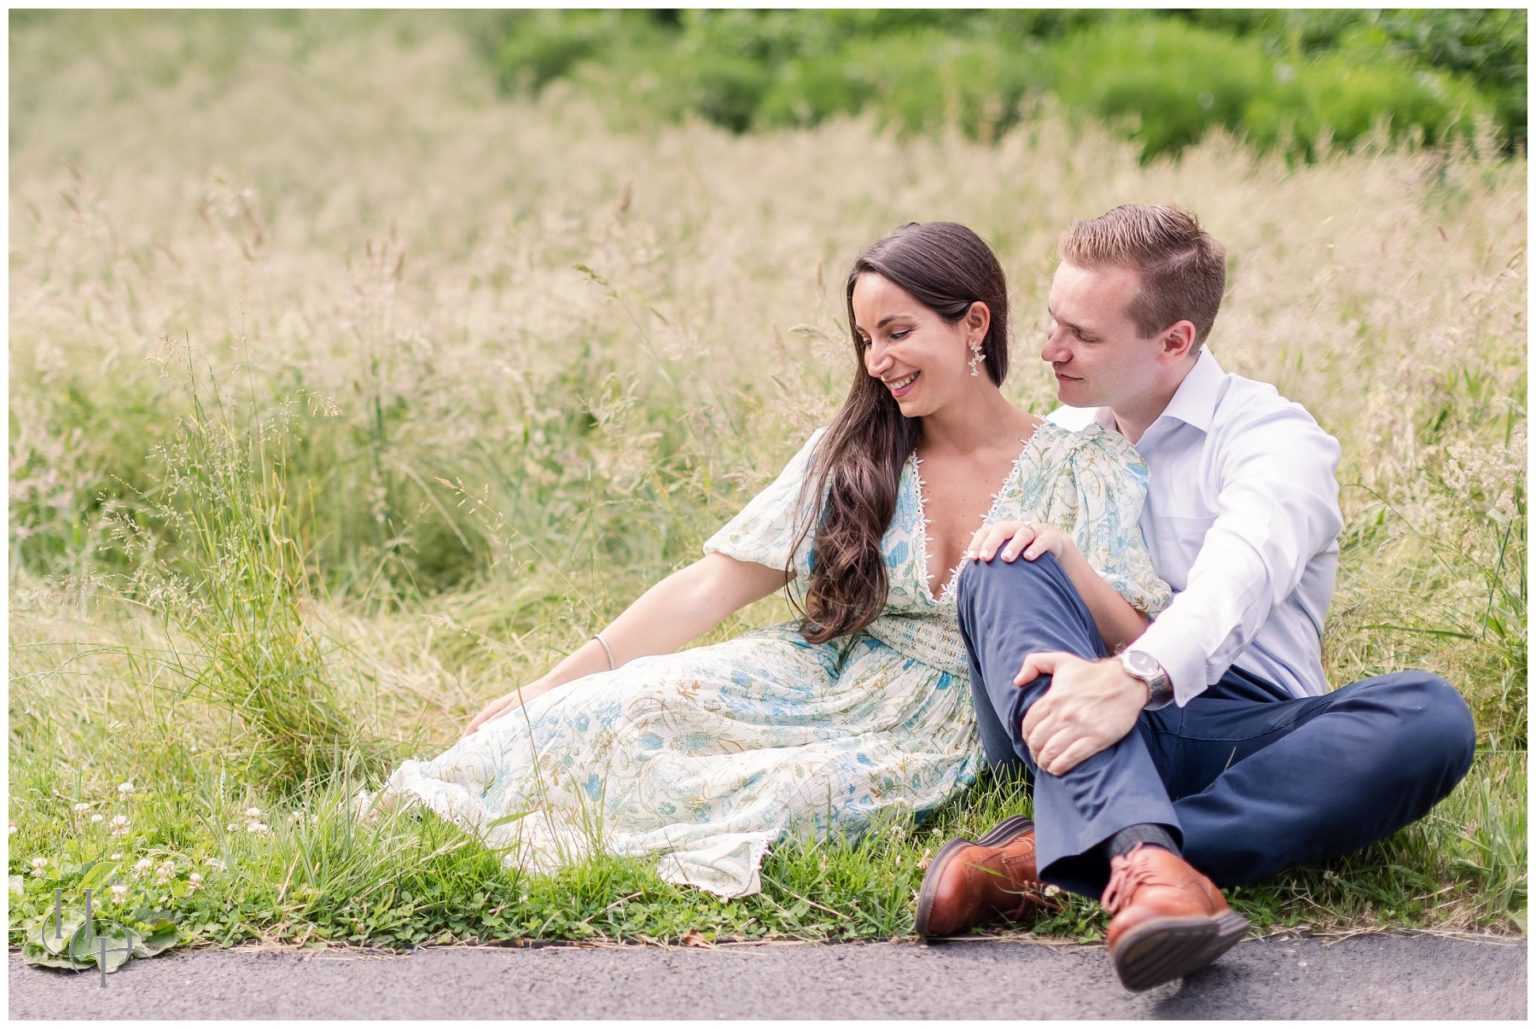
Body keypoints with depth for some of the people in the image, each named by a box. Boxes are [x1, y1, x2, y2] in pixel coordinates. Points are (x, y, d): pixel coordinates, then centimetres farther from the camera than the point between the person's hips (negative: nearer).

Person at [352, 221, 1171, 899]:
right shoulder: (851, 454, 6)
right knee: (639, 700, -29)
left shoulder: (1076, 471, -1)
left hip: (935, 733, -2)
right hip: (814, 680, 3)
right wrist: (545, 689, -4)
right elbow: (711, 585, 2)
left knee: (794, 789, -36)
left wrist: (1063, 556, -29)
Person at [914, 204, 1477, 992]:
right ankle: (1145, 858, -48)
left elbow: (1241, 575, -21)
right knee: (1007, 568, -22)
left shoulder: (1274, 437, -1)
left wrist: (1136, 675, -42)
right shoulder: (1066, 434, 18)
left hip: (1241, 734, -3)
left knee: (1430, 715, -31)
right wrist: (1008, 532, -8)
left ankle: (1059, 858, -42)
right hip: (1085, 726, 3)